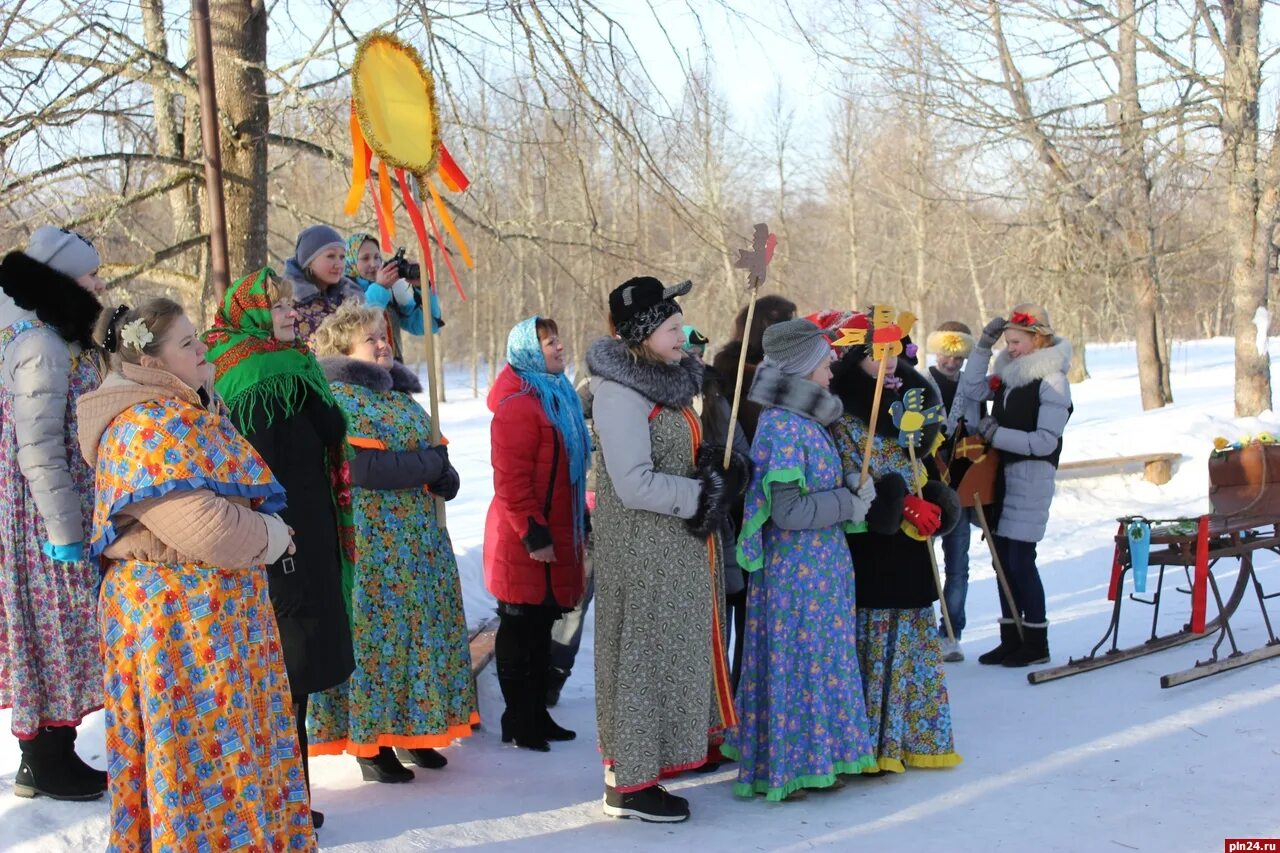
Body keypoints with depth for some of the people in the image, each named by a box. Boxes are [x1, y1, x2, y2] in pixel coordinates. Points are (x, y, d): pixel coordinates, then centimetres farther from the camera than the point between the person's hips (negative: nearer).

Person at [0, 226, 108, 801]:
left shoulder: (56, 339, 14)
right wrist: (65, 531, -21)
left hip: (65, 514, 10)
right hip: (47, 519, -10)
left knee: (55, 633, 14)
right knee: (54, 632, 0)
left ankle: (48, 754, 22)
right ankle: (47, 763, 11)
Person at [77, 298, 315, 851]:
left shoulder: (185, 412, 13)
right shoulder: (149, 428, -20)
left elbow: (227, 496, 24)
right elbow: (204, 527, -27)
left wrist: (263, 530, 4)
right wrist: (271, 536, -9)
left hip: (216, 610, 10)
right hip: (183, 616, -10)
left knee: (227, 738, 18)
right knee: (207, 746, -1)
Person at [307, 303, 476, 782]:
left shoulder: (401, 394, 16)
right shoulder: (338, 397, -9)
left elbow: (440, 465, 15)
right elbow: (363, 467, -21)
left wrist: (442, 473, -9)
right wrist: (430, 463, -9)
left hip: (421, 538, 8)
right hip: (368, 540, -8)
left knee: (418, 629, 10)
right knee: (374, 631, -3)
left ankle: (410, 729, 21)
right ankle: (371, 744, 7)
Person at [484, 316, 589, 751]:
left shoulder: (558, 396, 14)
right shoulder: (518, 405, -16)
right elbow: (511, 479, -21)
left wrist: (579, 523, 21)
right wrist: (534, 535, -21)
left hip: (556, 532, 9)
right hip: (526, 541, -9)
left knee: (542, 629, 16)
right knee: (519, 630, 2)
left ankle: (537, 714, 25)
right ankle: (518, 722, 11)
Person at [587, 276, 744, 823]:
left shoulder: (667, 384, 12)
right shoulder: (620, 393, -17)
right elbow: (634, 484, -23)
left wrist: (715, 468, 0)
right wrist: (704, 493, -16)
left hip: (676, 549, 9)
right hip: (642, 553, -9)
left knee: (669, 652, 13)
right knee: (641, 654, -1)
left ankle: (639, 762, 24)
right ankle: (629, 783, 9)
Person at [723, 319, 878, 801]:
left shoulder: (805, 420, 10)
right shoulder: (782, 425, -19)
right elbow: (788, 509, -22)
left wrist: (850, 490, 3)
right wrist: (850, 503, -13)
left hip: (821, 563, 9)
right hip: (795, 567, -9)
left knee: (820, 657, 15)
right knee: (795, 658, 0)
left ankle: (812, 759, 26)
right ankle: (781, 768, 12)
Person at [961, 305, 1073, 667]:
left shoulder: (1052, 381, -12)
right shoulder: (1009, 374, 8)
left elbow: (1045, 442, -16)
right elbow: (971, 389, 15)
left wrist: (996, 434, -17)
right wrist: (984, 345, 7)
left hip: (1033, 475, -7)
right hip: (1003, 471, 7)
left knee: (1020, 558, -5)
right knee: (1003, 556, 10)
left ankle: (1036, 642, 7)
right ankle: (1011, 638, 20)